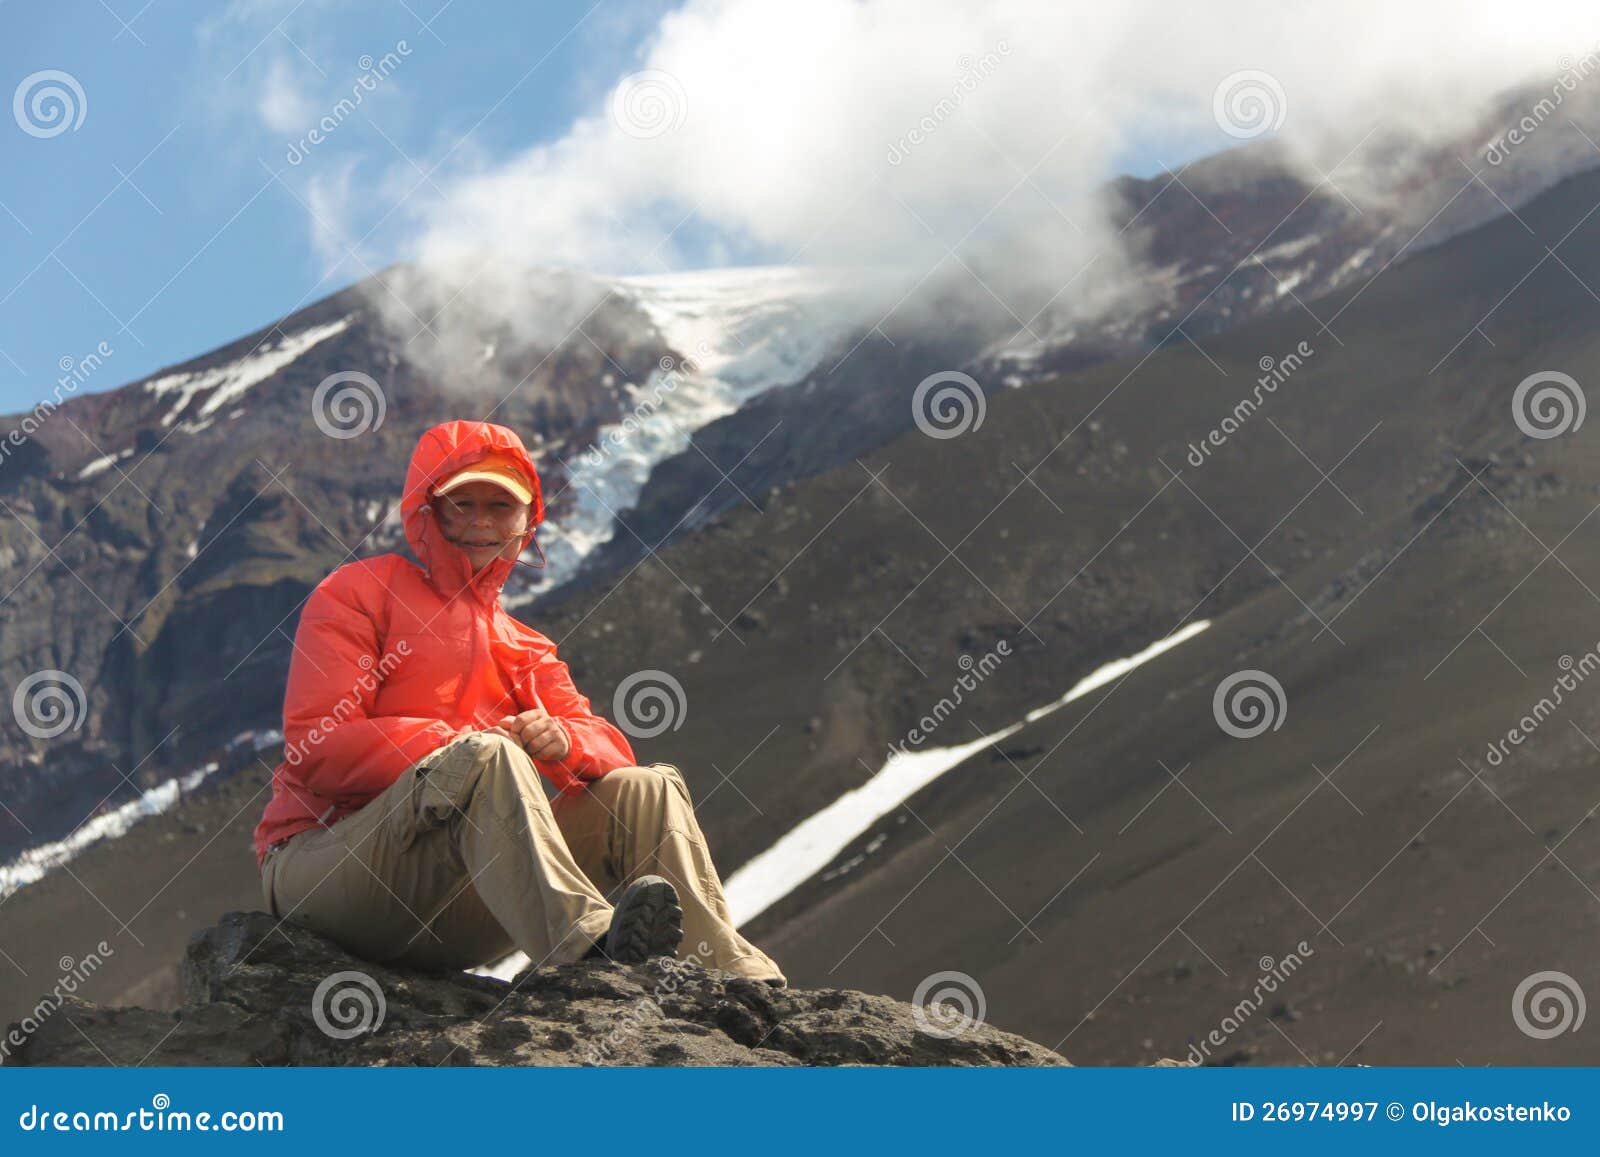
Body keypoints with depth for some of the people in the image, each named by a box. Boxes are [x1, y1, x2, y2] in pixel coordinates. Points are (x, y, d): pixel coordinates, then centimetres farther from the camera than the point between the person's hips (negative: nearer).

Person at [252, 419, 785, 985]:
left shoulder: (525, 649, 25)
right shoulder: (361, 592, 6)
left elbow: (609, 746, 11)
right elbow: (314, 745, -8)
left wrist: (561, 739, -14)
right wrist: (458, 744, -18)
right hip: (321, 864, -6)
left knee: (645, 791, -8)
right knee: (484, 757, -33)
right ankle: (586, 943, -57)